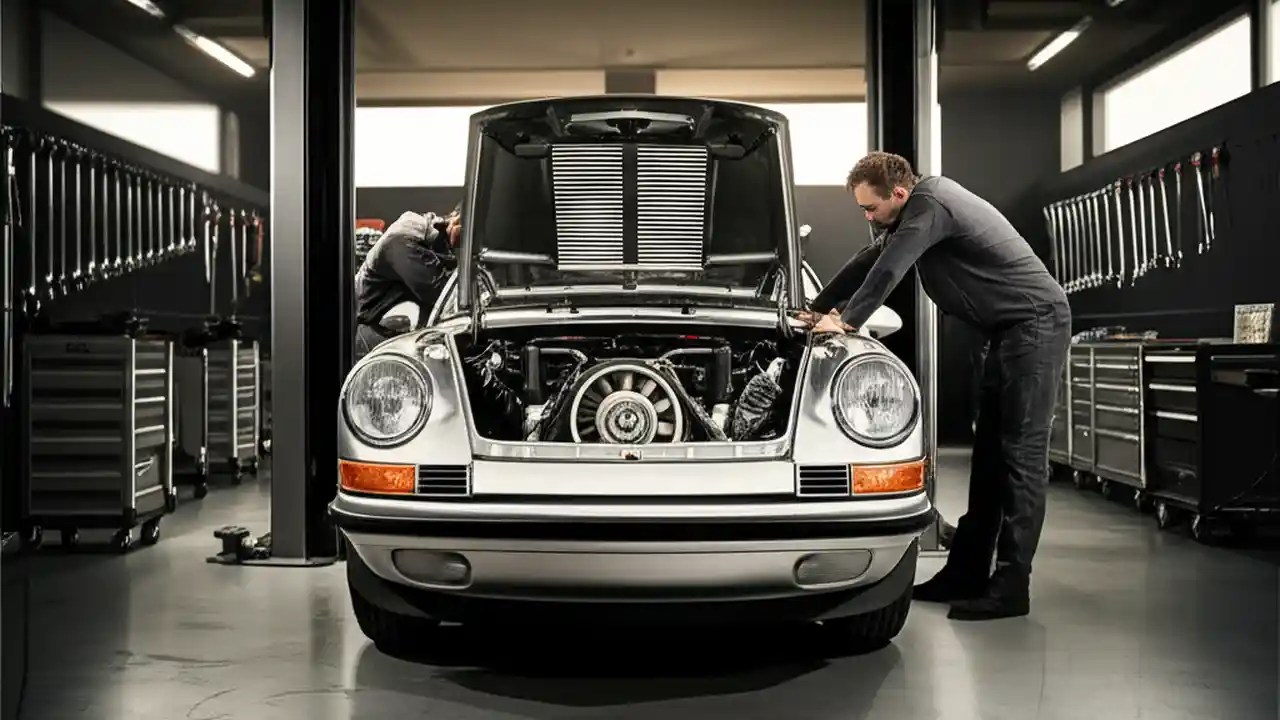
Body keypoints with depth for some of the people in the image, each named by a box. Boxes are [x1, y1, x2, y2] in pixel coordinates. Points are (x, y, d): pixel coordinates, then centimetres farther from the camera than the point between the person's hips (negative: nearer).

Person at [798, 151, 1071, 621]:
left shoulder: (929, 205, -18)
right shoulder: (915, 212, 14)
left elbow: (888, 270, -20)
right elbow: (868, 262, 22)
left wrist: (846, 321, -10)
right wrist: (818, 310, 24)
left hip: (1036, 323, -11)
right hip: (1008, 331, 11)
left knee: (1022, 453, -12)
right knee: (989, 454, 9)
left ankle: (1011, 587, -12)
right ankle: (966, 573, 13)